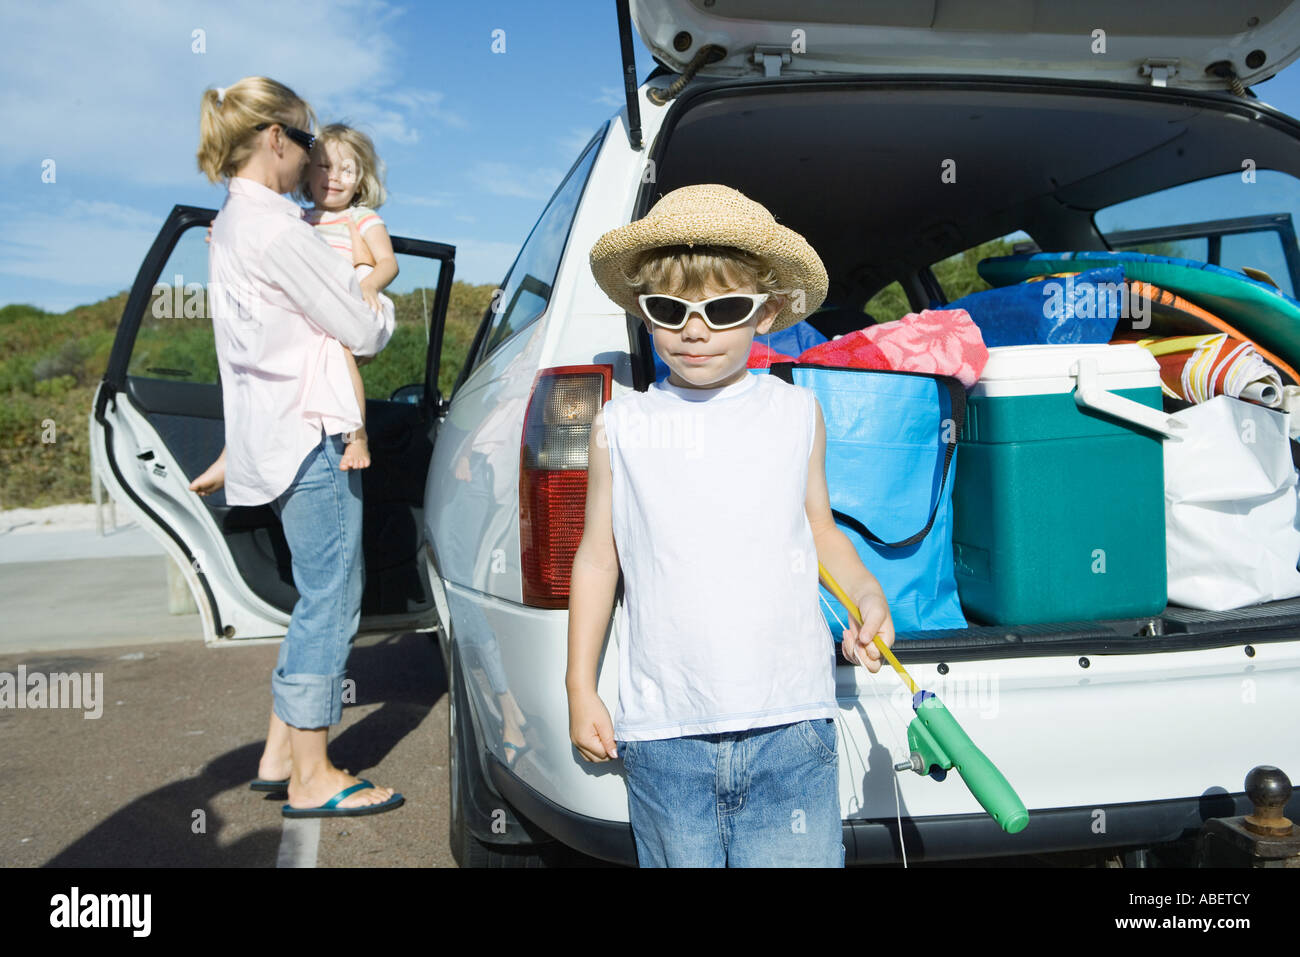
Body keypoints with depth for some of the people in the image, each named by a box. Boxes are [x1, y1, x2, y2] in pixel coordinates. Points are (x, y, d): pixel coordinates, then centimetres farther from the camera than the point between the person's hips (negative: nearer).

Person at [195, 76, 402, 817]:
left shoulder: (231, 223, 15)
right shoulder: (277, 227, -16)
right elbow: (361, 331, -13)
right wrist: (383, 319, 7)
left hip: (273, 434, 10)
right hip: (309, 435, -10)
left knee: (324, 596, 17)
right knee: (330, 599, -2)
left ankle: (281, 753, 25)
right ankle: (312, 779, 8)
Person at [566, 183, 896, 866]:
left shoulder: (798, 414, 5)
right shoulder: (619, 428, 2)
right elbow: (597, 558, 8)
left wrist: (868, 593, 0)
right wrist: (580, 690, 10)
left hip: (790, 724, 0)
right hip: (662, 732, 0)